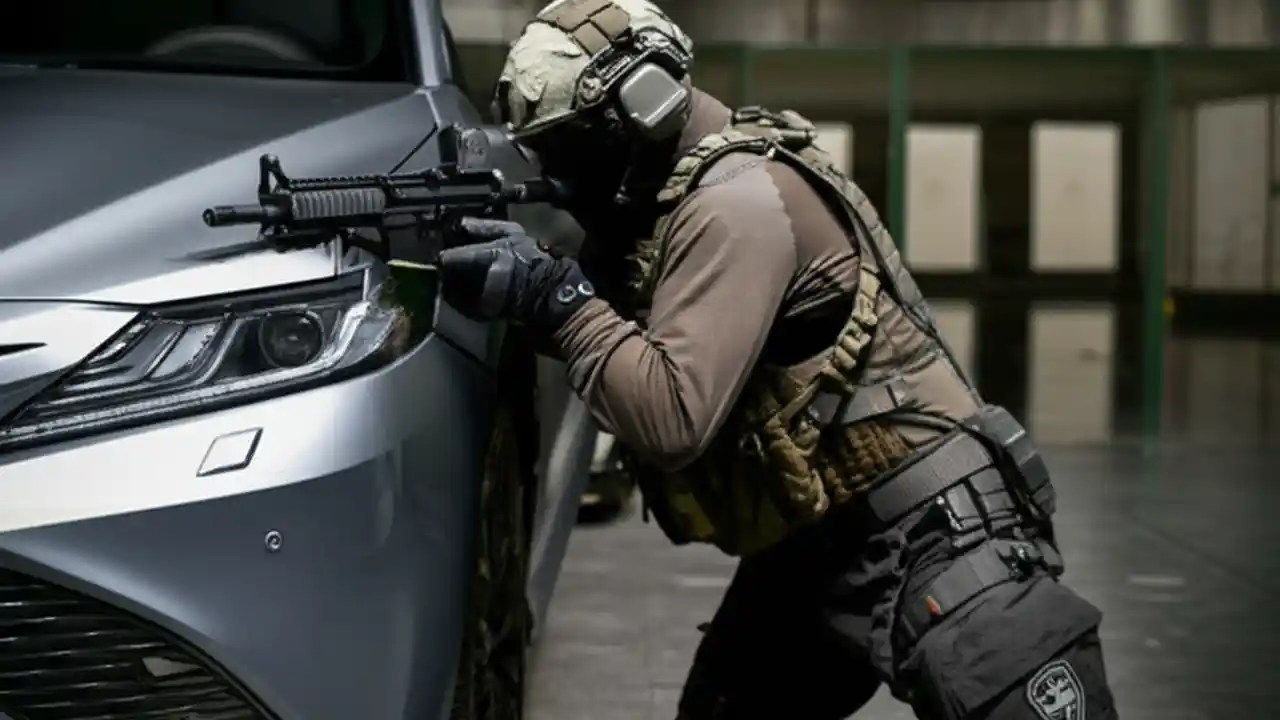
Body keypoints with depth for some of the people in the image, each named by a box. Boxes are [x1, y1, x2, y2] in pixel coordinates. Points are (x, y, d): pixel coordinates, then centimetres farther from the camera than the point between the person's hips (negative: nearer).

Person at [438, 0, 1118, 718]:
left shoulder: (735, 202, -20)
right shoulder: (663, 197, 10)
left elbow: (673, 418, -27)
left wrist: (554, 296, -21)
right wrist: (531, 277, -8)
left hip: (927, 531, -10)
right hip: (813, 544, 10)